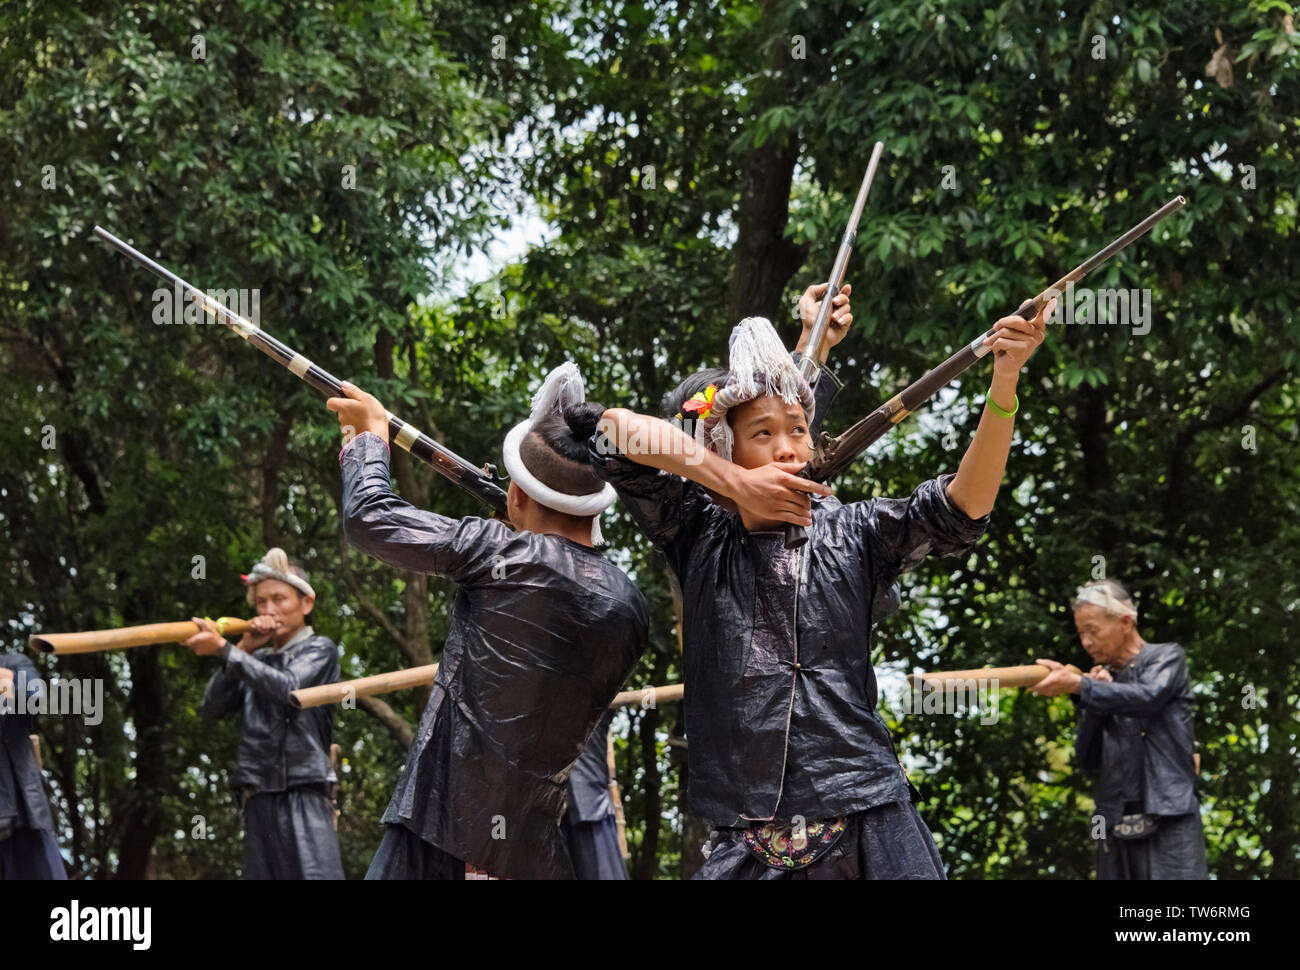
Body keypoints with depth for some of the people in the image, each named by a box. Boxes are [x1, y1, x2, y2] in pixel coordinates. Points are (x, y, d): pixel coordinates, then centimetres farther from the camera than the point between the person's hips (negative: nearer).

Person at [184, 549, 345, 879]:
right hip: (259, 799, 5)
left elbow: (288, 687, -15)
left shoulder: (320, 649, 5)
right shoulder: (259, 660, 21)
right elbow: (213, 707, 10)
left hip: (303, 793, -5)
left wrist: (224, 649, -18)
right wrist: (243, 649, 1)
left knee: (315, 873, -18)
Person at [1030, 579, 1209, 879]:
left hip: (1168, 819, -5)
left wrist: (1078, 686, -25)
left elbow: (1147, 697, -19)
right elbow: (1089, 759, 12)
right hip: (1116, 826, 5)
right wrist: (1093, 701, -2)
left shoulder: (1167, 657, 4)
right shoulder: (1103, 678, 18)